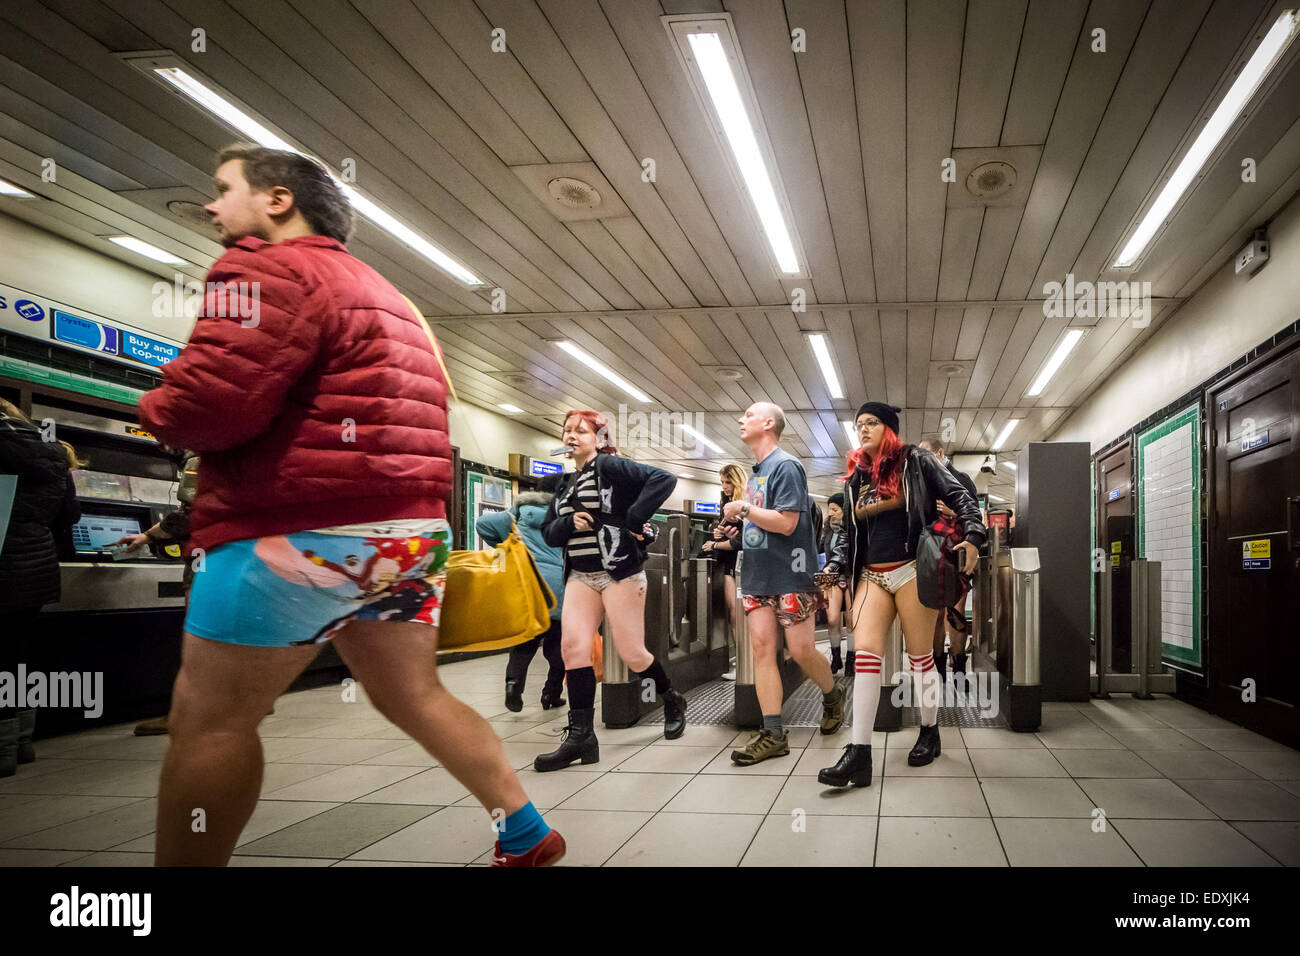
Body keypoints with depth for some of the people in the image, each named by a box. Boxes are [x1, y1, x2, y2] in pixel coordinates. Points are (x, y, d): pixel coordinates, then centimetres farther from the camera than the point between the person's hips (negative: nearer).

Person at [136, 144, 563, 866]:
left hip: (306, 527, -9)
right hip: (410, 529, 10)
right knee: (415, 698, 17)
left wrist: (157, 410, 2)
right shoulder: (382, 294, 24)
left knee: (209, 719, 0)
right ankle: (529, 839, 22)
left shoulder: (273, 269, -7)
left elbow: (208, 403, -20)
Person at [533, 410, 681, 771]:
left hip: (619, 573, -6)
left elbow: (663, 479, -18)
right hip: (580, 576, 6)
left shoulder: (611, 467, -7)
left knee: (632, 653, -1)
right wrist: (569, 524, -7)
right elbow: (548, 532, 15)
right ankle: (580, 736, -6)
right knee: (573, 645, -11)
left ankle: (672, 701, 29)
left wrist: (634, 520, -19)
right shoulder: (566, 484, 16)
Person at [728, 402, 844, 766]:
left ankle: (833, 696, 29)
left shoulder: (785, 465, -12)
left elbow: (786, 523, -20)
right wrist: (738, 517, 8)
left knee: (801, 650, -3)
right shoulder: (756, 469, 15)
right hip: (758, 575, 8)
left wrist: (742, 508, -14)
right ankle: (773, 735, 0)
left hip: (790, 574, -8)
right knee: (761, 645, -2)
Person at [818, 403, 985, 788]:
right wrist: (833, 567, 3)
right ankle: (859, 755, -12)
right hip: (871, 576, 4)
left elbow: (959, 497, -2)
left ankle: (930, 734, 26)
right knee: (865, 653, -10)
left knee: (920, 655, 5)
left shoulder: (914, 462, 1)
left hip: (912, 572, -4)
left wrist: (972, 537, -17)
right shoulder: (855, 479, 15)